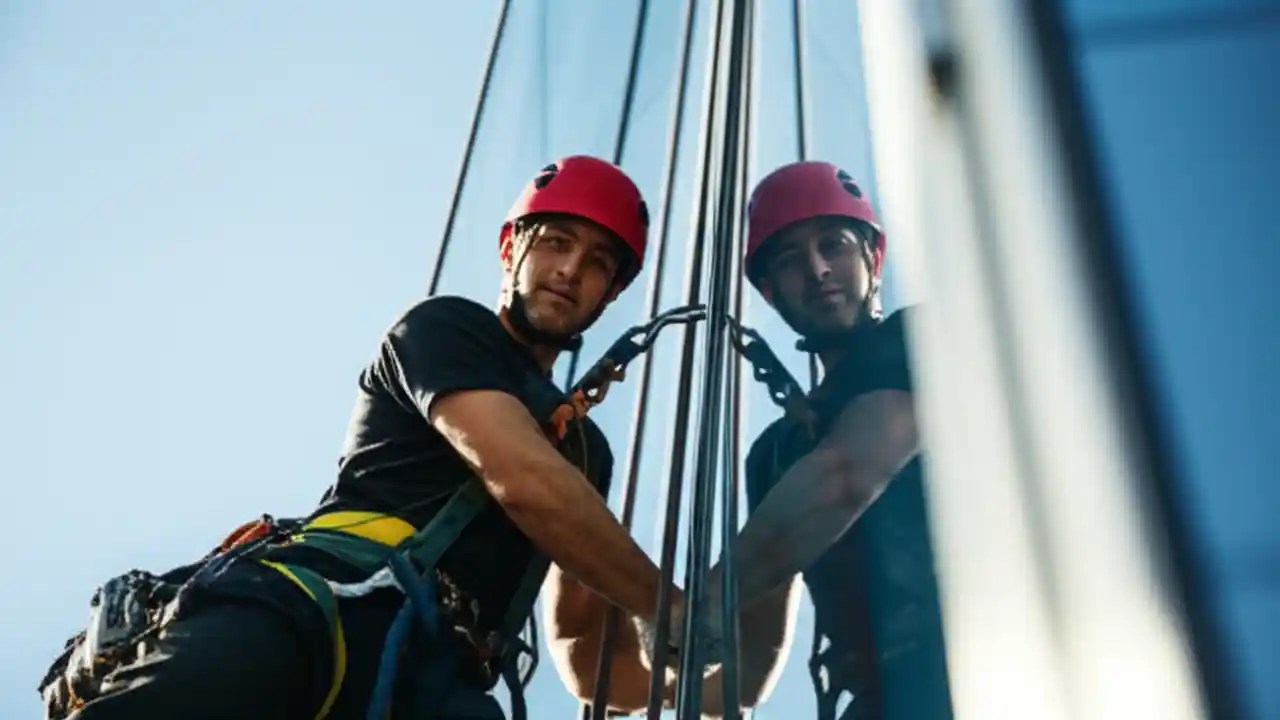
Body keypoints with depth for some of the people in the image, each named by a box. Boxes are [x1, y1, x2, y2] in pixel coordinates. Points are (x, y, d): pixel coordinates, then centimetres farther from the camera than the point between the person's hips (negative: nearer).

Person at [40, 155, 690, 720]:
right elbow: (528, 487, -5)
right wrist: (668, 607, 4)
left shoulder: (583, 447, 30)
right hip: (324, 604, -5)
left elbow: (585, 658, 29)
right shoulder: (446, 329, 12)